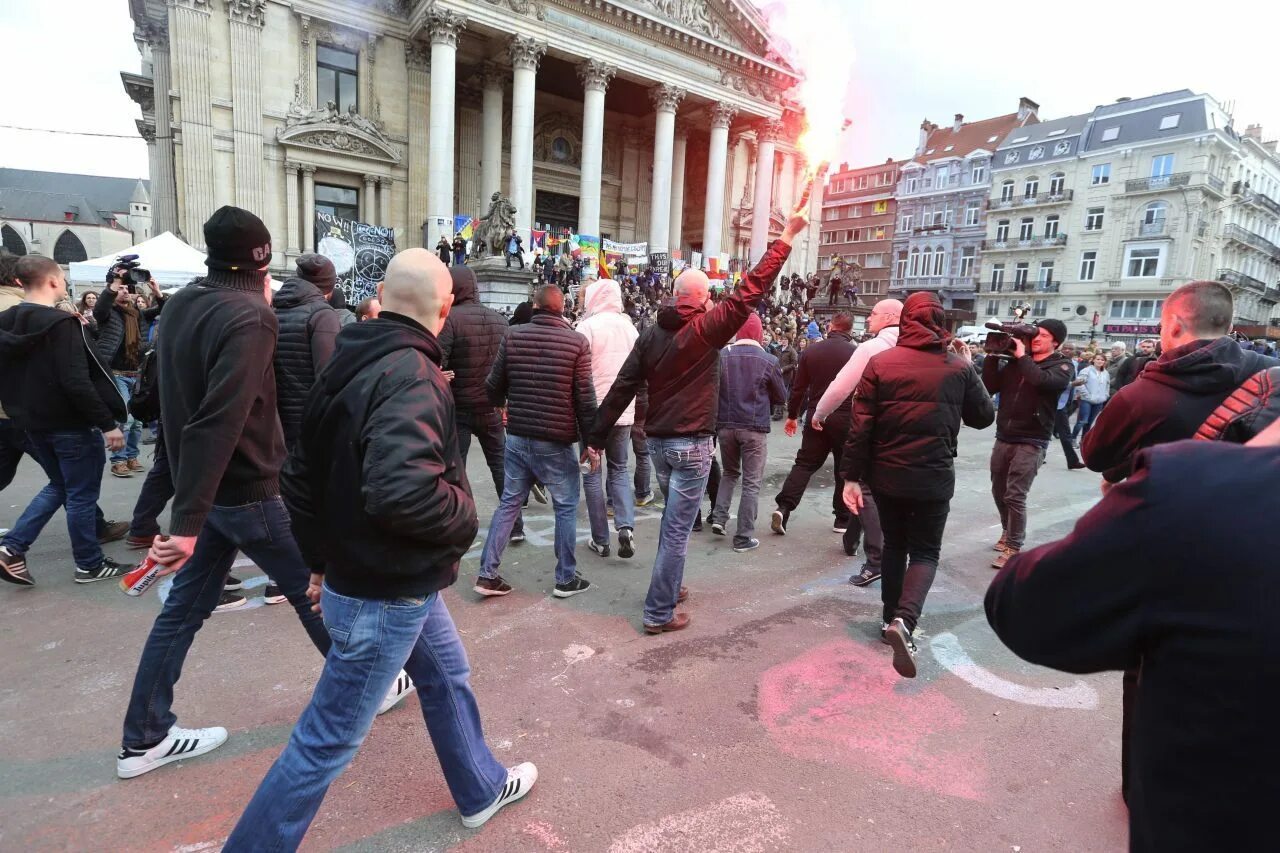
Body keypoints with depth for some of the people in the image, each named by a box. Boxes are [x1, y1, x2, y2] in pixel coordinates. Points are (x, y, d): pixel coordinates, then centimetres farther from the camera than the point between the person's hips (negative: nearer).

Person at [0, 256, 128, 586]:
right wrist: (108, 423, -20)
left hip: (31, 423, 8)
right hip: (71, 425, -8)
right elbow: (76, 383, -25)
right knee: (81, 494, 4)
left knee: (59, 486, 24)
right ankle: (90, 565, 15)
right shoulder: (61, 323, -19)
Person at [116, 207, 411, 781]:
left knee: (185, 606, 15)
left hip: (208, 488, 8)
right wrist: (187, 521, -32)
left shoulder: (182, 303, 5)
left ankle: (144, 738, 26)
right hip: (248, 488, -8)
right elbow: (220, 421, -30)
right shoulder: (250, 317, -22)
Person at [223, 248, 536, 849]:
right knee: (327, 742, 7)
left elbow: (302, 476, 10)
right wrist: (464, 517, -19)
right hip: (386, 594, -10)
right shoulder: (411, 376, -25)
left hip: (395, 580, 10)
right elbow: (402, 491, -40)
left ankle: (482, 789, 45)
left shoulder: (350, 363, 3)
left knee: (447, 679, 25)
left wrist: (323, 560, 18)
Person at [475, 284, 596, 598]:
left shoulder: (513, 336, 0)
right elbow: (585, 396, -9)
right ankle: (566, 578, 19)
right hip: (556, 441, -3)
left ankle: (488, 573, 17)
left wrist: (502, 404, 28)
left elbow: (494, 384, 6)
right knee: (566, 507, 10)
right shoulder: (576, 342, -8)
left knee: (509, 503, 14)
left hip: (518, 436, 4)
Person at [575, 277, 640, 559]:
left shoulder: (587, 326, -10)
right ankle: (626, 526, -2)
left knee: (591, 474, 7)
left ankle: (600, 540, 11)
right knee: (619, 469, 17)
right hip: (624, 411, 4)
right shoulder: (630, 328, 6)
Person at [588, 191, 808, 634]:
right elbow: (750, 291, -10)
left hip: (657, 441, 6)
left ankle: (668, 587, 37)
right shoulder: (706, 328, -10)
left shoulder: (651, 334, 4)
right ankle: (659, 613, 9)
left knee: (674, 518, 25)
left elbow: (622, 388, 2)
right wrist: (786, 238, -3)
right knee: (678, 528, 1)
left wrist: (596, 437, 6)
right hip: (691, 444, -6)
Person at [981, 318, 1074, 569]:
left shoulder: (1062, 366, -2)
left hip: (1031, 442, -5)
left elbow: (1042, 380, -24)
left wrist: (1022, 356, -13)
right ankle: (1009, 532, 34)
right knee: (999, 492, 13)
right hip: (1003, 438, 5)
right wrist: (993, 355, -4)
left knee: (1015, 496, -8)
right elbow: (990, 387, 2)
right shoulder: (1014, 360, 9)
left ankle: (1013, 548, 3)